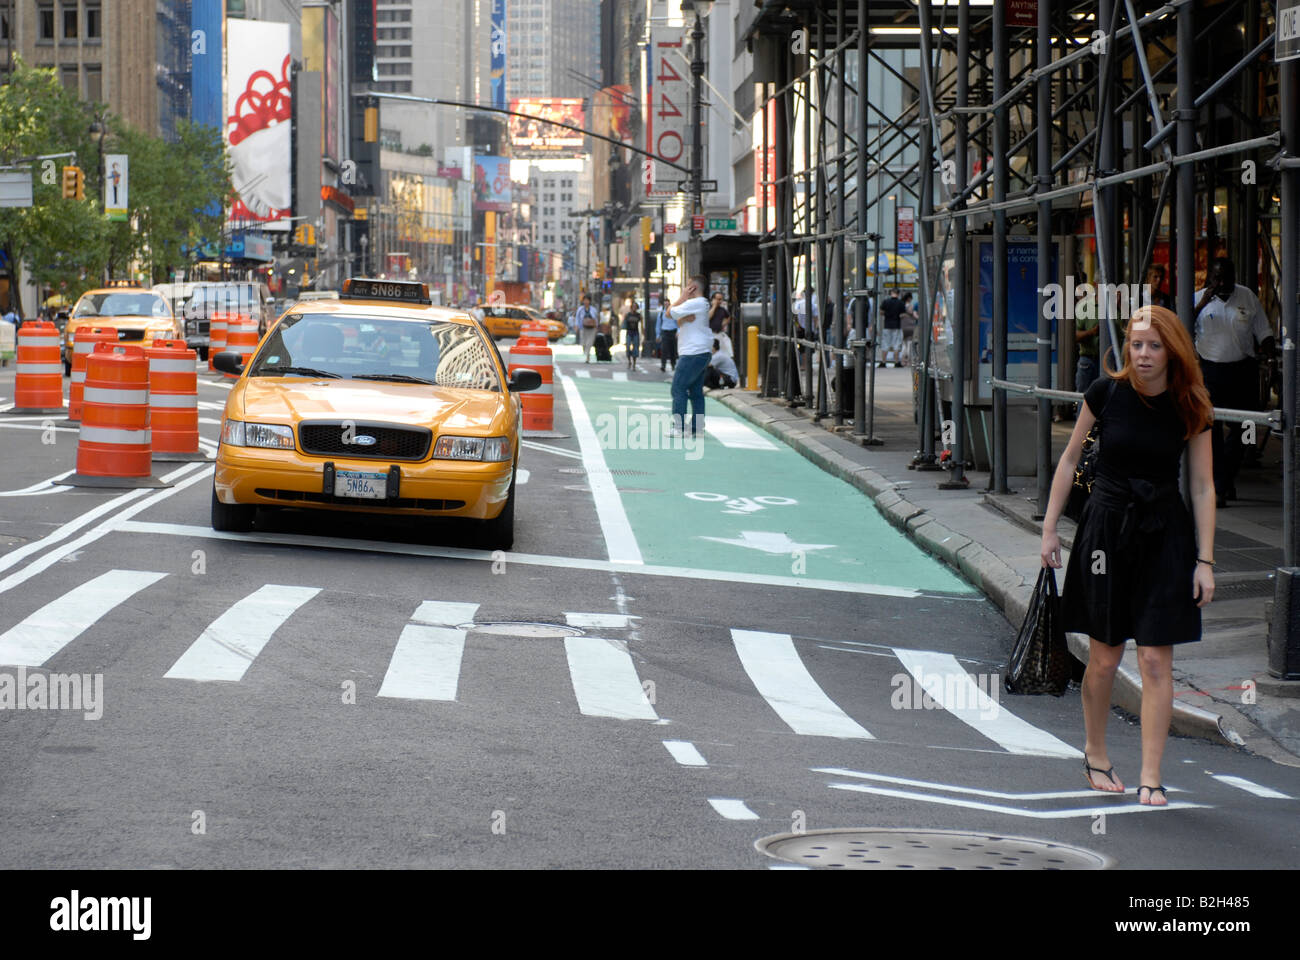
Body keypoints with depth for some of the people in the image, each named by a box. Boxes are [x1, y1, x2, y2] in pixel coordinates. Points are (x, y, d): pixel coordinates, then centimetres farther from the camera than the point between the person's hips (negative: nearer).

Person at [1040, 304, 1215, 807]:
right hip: (1106, 525, 0)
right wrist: (1050, 527, 4)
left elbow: (1202, 487, 0)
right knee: (1104, 657, 5)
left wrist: (1205, 560, -3)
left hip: (1164, 534, 0)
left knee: (1156, 660, -4)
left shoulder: (1190, 407, -5)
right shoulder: (1106, 392, -6)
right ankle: (1095, 754, 28)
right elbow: (1070, 458, 5)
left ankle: (1150, 776, 2)